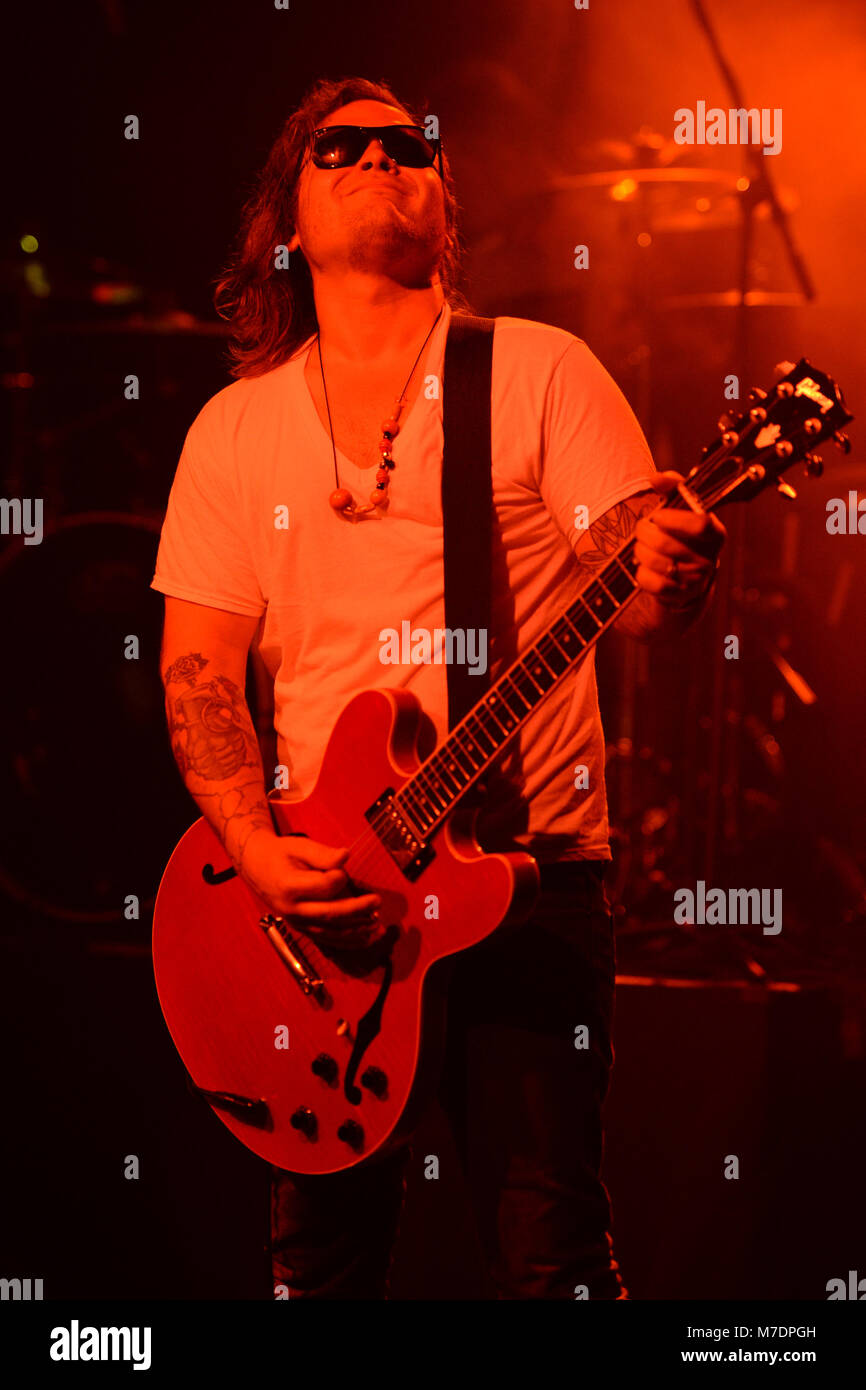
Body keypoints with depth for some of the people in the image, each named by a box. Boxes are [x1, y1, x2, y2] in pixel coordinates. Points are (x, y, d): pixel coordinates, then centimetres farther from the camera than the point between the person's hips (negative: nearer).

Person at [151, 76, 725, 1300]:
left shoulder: (542, 372, 2)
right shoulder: (235, 427, 10)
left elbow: (638, 588, -5)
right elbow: (198, 668, 6)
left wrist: (672, 577, -30)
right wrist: (256, 852, -10)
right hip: (317, 890, 3)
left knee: (551, 1254, -2)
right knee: (323, 1255, 8)